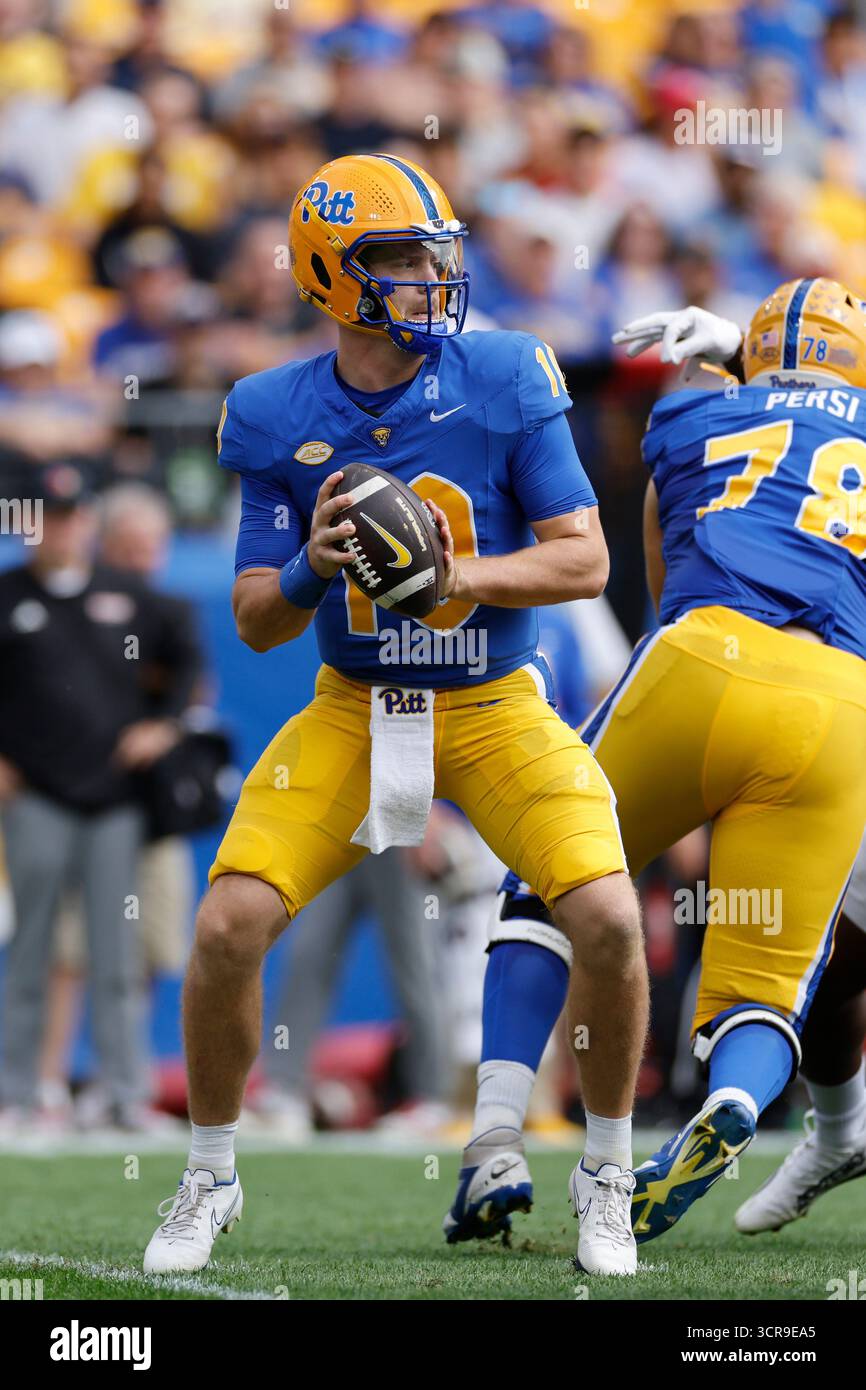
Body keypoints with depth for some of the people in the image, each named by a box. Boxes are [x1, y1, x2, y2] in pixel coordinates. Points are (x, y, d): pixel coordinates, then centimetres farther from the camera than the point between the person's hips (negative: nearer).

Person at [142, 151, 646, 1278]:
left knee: (607, 917, -21)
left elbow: (586, 560, -11)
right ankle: (210, 1179, 10)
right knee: (229, 924, -15)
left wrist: (459, 571, -27)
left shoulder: (507, 382, -11)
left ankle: (608, 1182, 3)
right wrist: (313, 568, -27)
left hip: (496, 706, -1)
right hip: (352, 709, 1)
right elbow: (256, 623, -4)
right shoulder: (275, 419, -7)